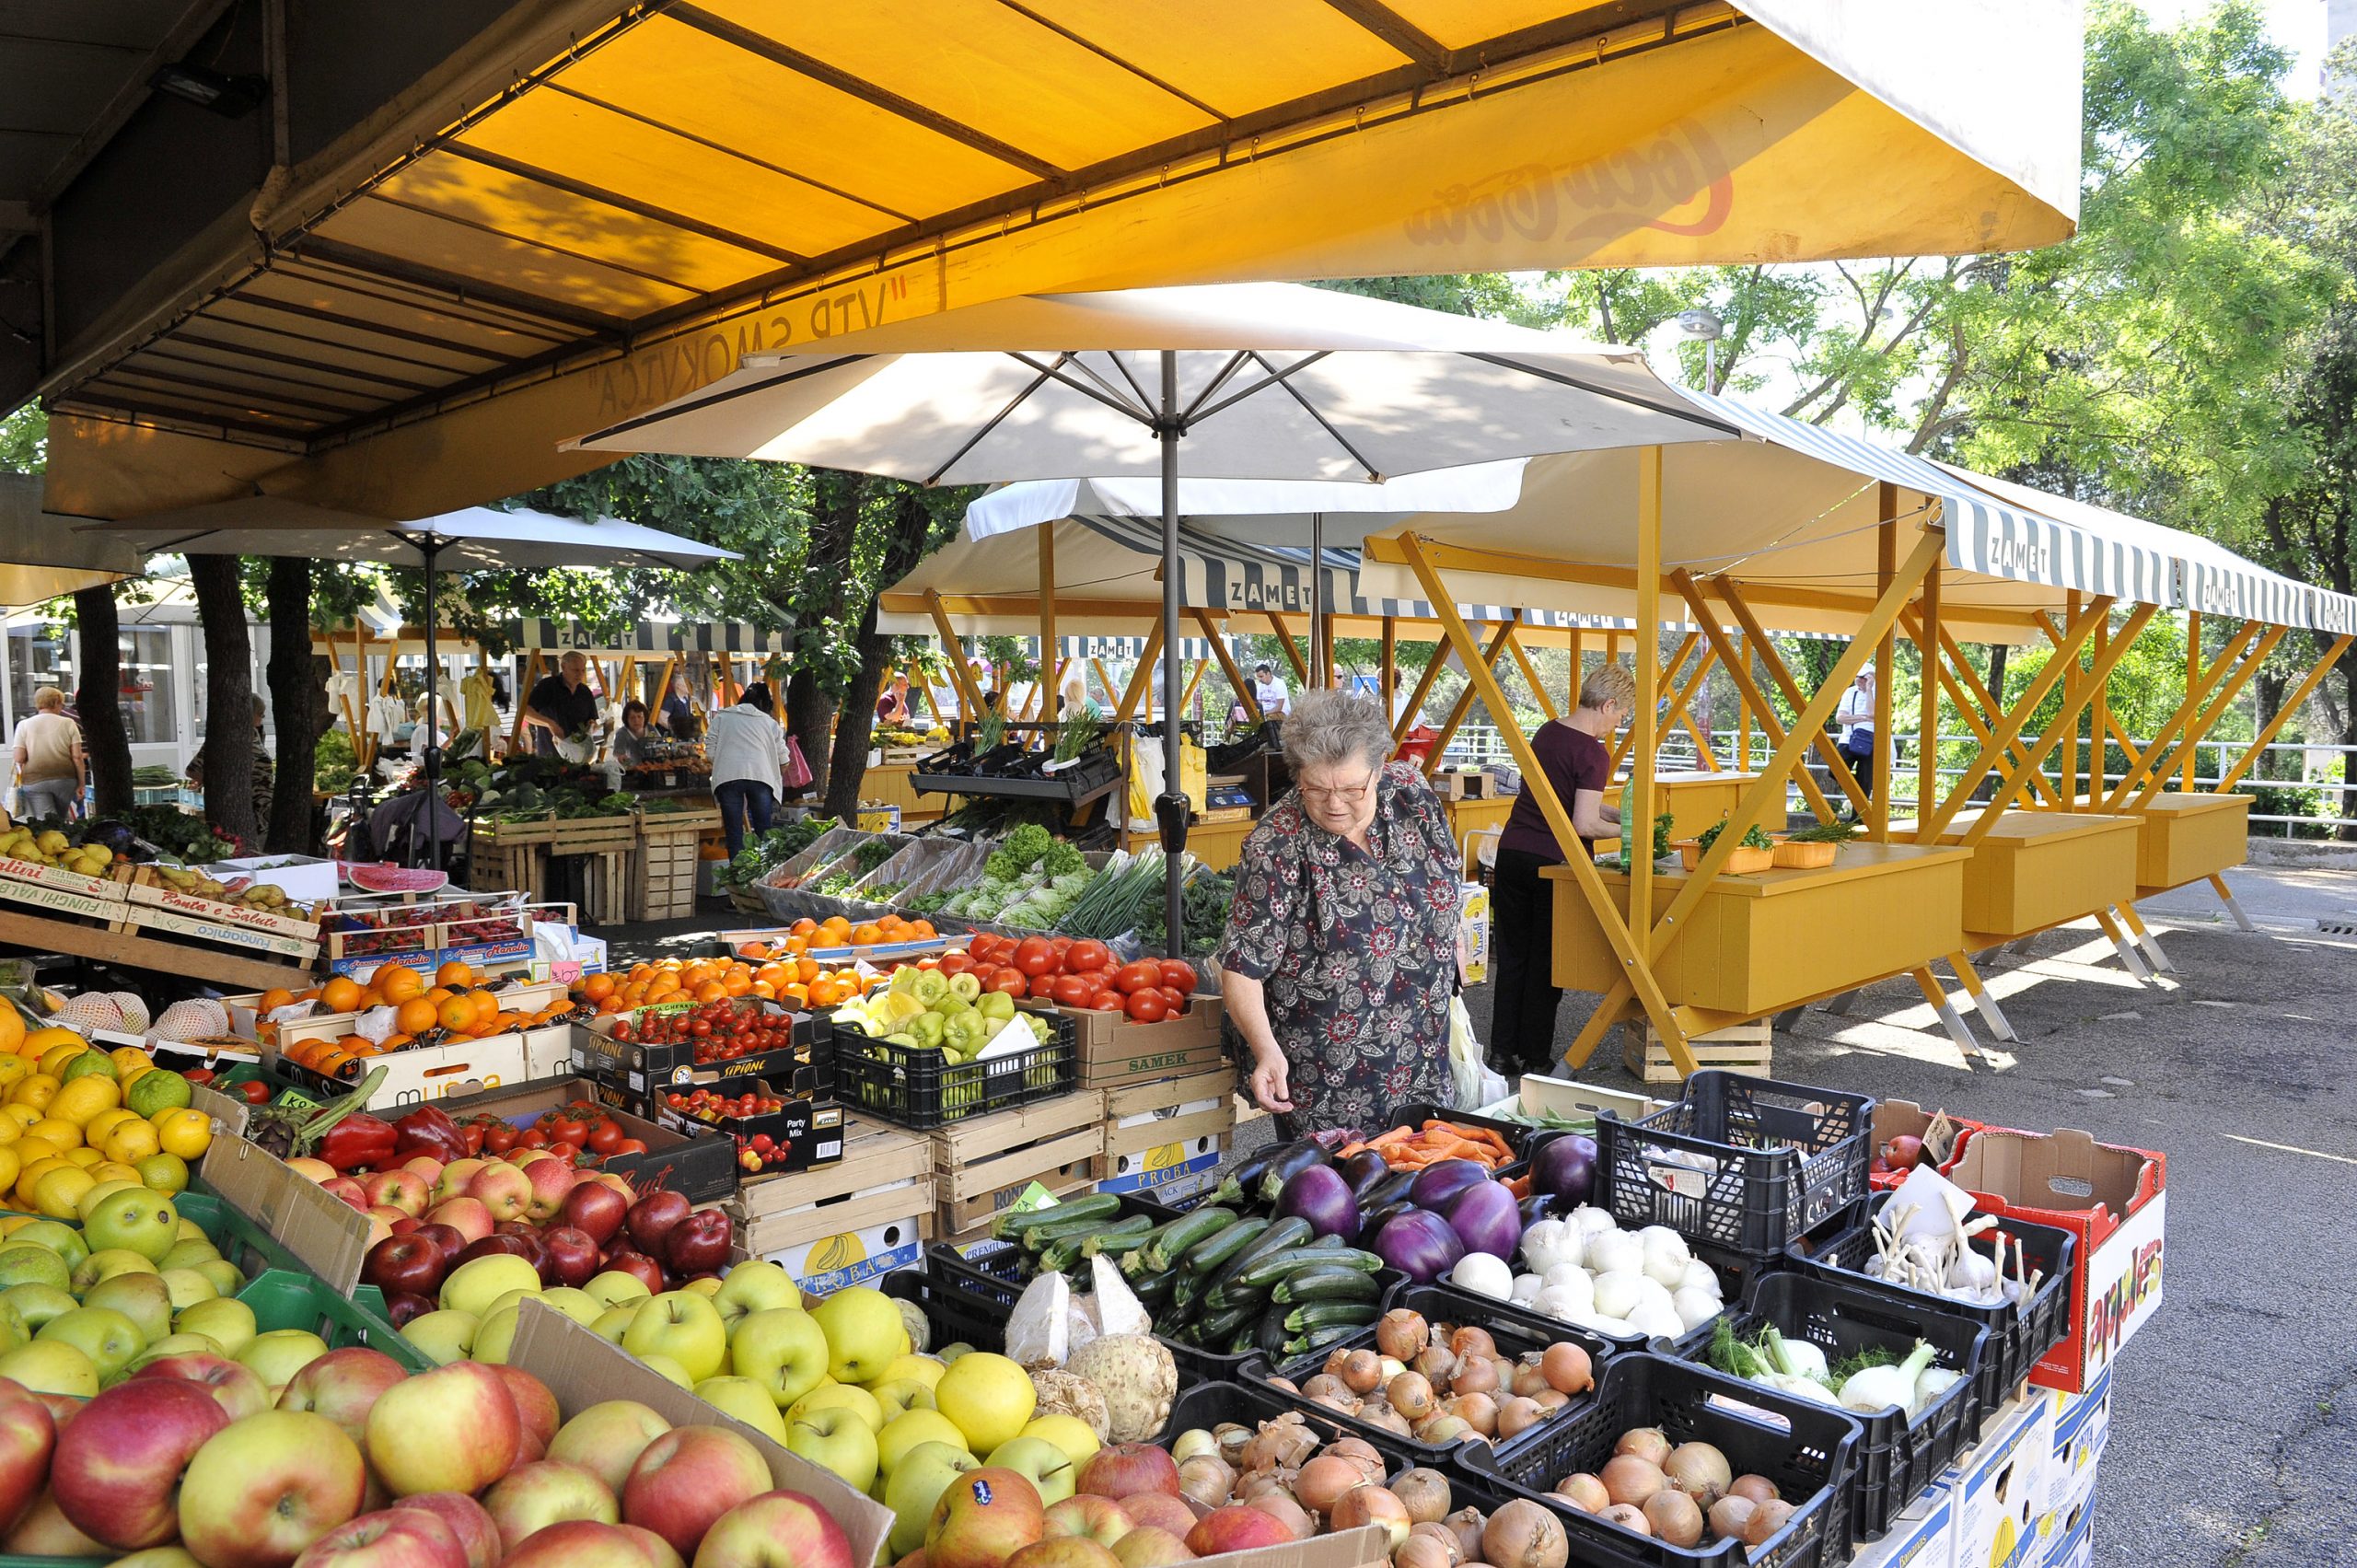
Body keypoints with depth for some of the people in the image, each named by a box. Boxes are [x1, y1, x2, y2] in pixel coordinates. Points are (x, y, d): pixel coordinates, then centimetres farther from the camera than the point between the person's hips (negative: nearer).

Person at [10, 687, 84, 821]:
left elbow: (19, 759, -1)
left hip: (35, 780, -1)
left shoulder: (24, 725, 5)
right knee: (62, 818, 16)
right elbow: (77, 757, 0)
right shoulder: (68, 724, 4)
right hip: (65, 778, 1)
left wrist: (21, 782, 14)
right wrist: (81, 784, 6)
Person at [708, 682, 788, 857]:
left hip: (727, 777, 0)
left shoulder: (721, 717, 18)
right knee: (763, 830, 7)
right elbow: (782, 758, 16)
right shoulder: (769, 721, 18)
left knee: (734, 832, 4)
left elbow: (710, 751, 11)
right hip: (760, 776, 0)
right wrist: (778, 778, 35)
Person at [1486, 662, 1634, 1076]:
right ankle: (1535, 1058, 14)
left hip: (1512, 853, 7)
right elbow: (1584, 824, -20)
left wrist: (1624, 814, 16)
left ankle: (1502, 1053, 17)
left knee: (1511, 956, 12)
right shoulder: (1593, 753, -14)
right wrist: (1628, 831, -5)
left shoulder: (1546, 733, 11)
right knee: (1546, 961, 6)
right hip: (1554, 863, -7)